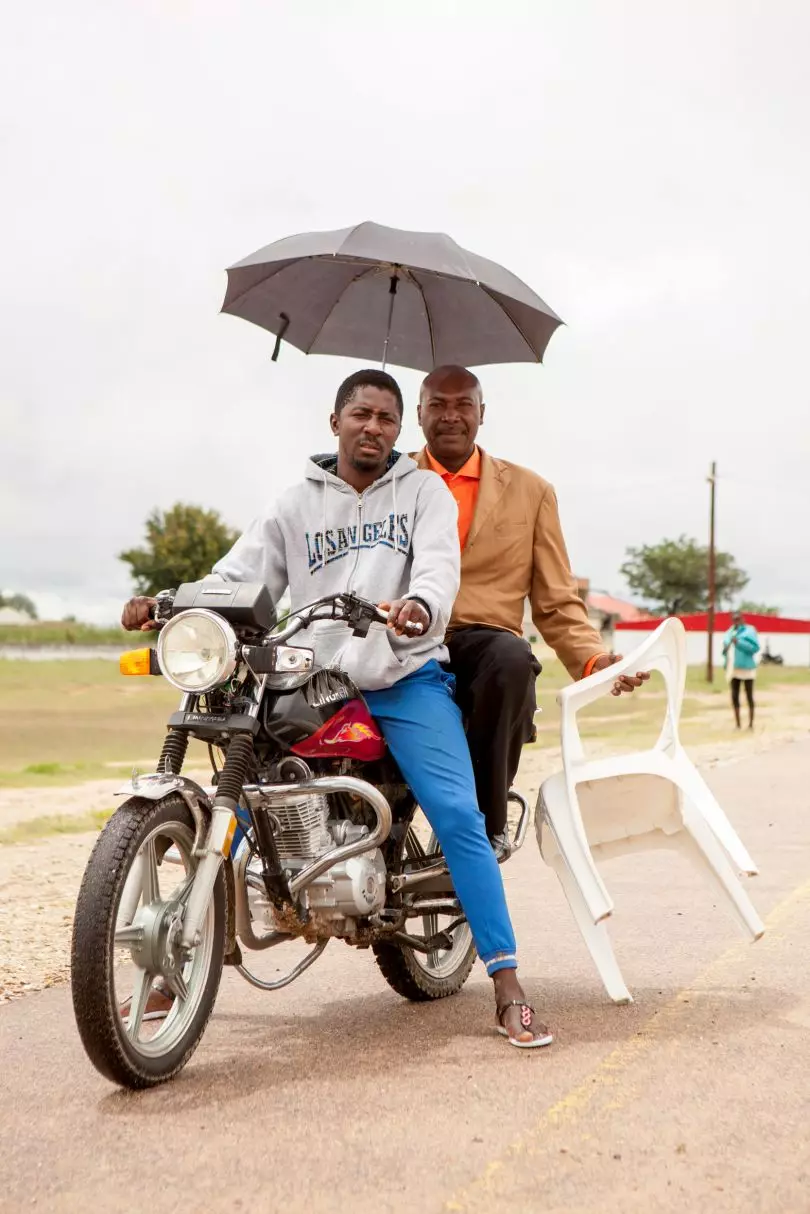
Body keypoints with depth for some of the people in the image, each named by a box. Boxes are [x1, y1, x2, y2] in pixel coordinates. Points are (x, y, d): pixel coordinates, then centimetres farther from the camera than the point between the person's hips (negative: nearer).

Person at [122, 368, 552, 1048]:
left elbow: (439, 562, -9)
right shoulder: (297, 505, 14)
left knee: (458, 817, -15)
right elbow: (241, 576, 6)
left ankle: (508, 990, -10)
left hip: (407, 679, -2)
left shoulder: (424, 490, 8)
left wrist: (419, 605, -34)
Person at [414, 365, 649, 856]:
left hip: (486, 647, 0)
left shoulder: (530, 491, 16)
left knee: (512, 658, -36)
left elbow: (558, 603, 13)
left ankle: (485, 820, -21)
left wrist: (594, 659, -7)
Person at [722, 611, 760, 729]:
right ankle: (738, 724, 13)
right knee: (735, 697, 5)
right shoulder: (730, 632, 14)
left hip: (746, 669, -6)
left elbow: (755, 647, -15)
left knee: (749, 697, 0)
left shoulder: (749, 631, -5)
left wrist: (739, 642, -22)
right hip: (733, 669, 6)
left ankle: (751, 724, 5)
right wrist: (725, 651, -1)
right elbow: (726, 648, 22)